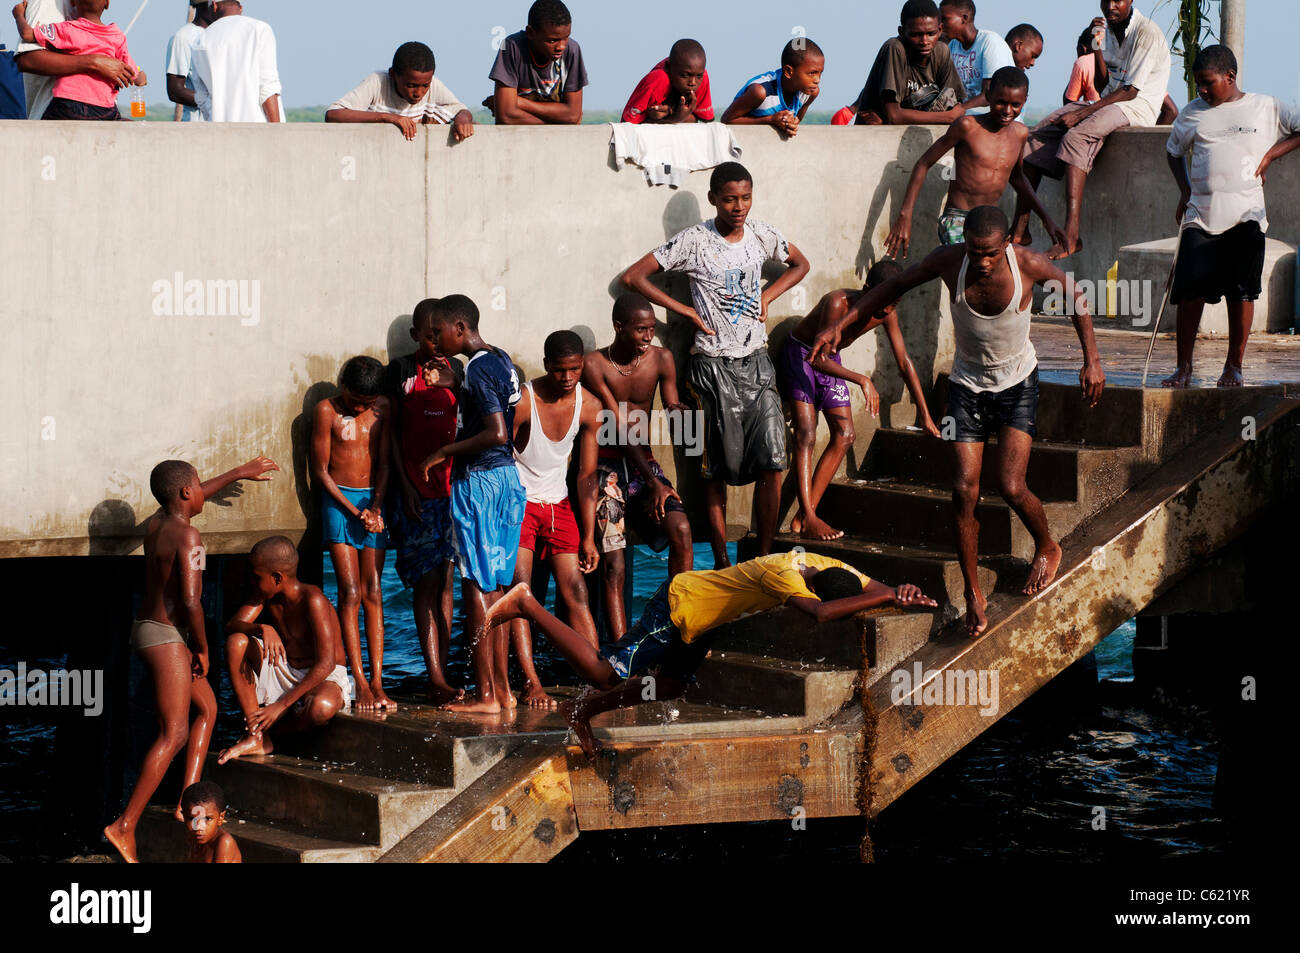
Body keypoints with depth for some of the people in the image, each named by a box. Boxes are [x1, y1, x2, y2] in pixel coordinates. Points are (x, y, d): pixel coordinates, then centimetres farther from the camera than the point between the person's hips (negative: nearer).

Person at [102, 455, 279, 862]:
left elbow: (194, 498, 30)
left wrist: (240, 472, 42)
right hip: (167, 638, -10)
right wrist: (203, 649, -11)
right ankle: (125, 826, -17)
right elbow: (190, 600, -25)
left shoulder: (156, 523, 8)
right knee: (174, 735, -10)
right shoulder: (188, 537, -18)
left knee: (207, 707, 22)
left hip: (147, 629, 10)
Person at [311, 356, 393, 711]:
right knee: (350, 592, -10)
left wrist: (375, 509, -8)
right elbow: (320, 471, -4)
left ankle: (377, 683, -4)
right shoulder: (327, 411, -6)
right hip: (339, 500, -3)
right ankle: (360, 683, -11)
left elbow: (384, 464, 6)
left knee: (373, 592, -2)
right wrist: (354, 511, -9)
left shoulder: (383, 409, 4)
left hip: (374, 501, 3)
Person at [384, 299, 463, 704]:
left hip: (452, 487, 4)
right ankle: (437, 680, -10)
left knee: (445, 583, 4)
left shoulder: (456, 371, 11)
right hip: (417, 490, -4)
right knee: (426, 583, -7)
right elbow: (391, 431, 1)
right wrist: (405, 484, -5)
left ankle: (439, 678, 8)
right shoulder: (401, 371, 1)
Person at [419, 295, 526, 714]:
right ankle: (502, 688, 14)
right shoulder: (503, 361, 12)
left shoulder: (478, 369, -16)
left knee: (476, 588, -5)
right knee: (495, 587, 12)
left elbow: (497, 433, -25)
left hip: (477, 480, -9)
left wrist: (443, 452, -16)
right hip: (508, 476, 9)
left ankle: (486, 694, -5)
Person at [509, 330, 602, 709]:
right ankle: (531, 684, -17)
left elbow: (587, 475, 3)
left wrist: (588, 536, 1)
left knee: (576, 593, -3)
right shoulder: (522, 402, -19)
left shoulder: (589, 408, -4)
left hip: (558, 505, 4)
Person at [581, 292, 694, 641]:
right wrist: (653, 482, -21)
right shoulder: (594, 365, -11)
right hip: (606, 468, -3)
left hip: (644, 464, 3)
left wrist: (679, 413, -25)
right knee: (613, 564, -12)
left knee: (680, 528, -23)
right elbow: (620, 430, -15)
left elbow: (672, 412, 2)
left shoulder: (661, 359, 2)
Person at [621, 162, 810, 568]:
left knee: (772, 462, -6)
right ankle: (722, 562, 8)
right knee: (717, 468, 0)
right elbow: (633, 277, -9)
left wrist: (767, 296, 8)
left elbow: (800, 265, 25)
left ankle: (764, 558, 3)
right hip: (713, 366, -3)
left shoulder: (761, 235, 5)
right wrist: (688, 312, -8)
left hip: (756, 362, 4)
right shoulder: (694, 241, -8)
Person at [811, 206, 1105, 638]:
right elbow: (894, 287, -4)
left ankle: (1047, 547, 21)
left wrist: (1092, 360, -7)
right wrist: (840, 324, -9)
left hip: (1017, 383, -2)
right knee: (965, 490, -8)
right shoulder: (950, 260, -20)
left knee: (1011, 488, -12)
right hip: (968, 384, 2)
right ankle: (972, 590, 7)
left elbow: (1074, 294, -3)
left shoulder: (1029, 265, -23)